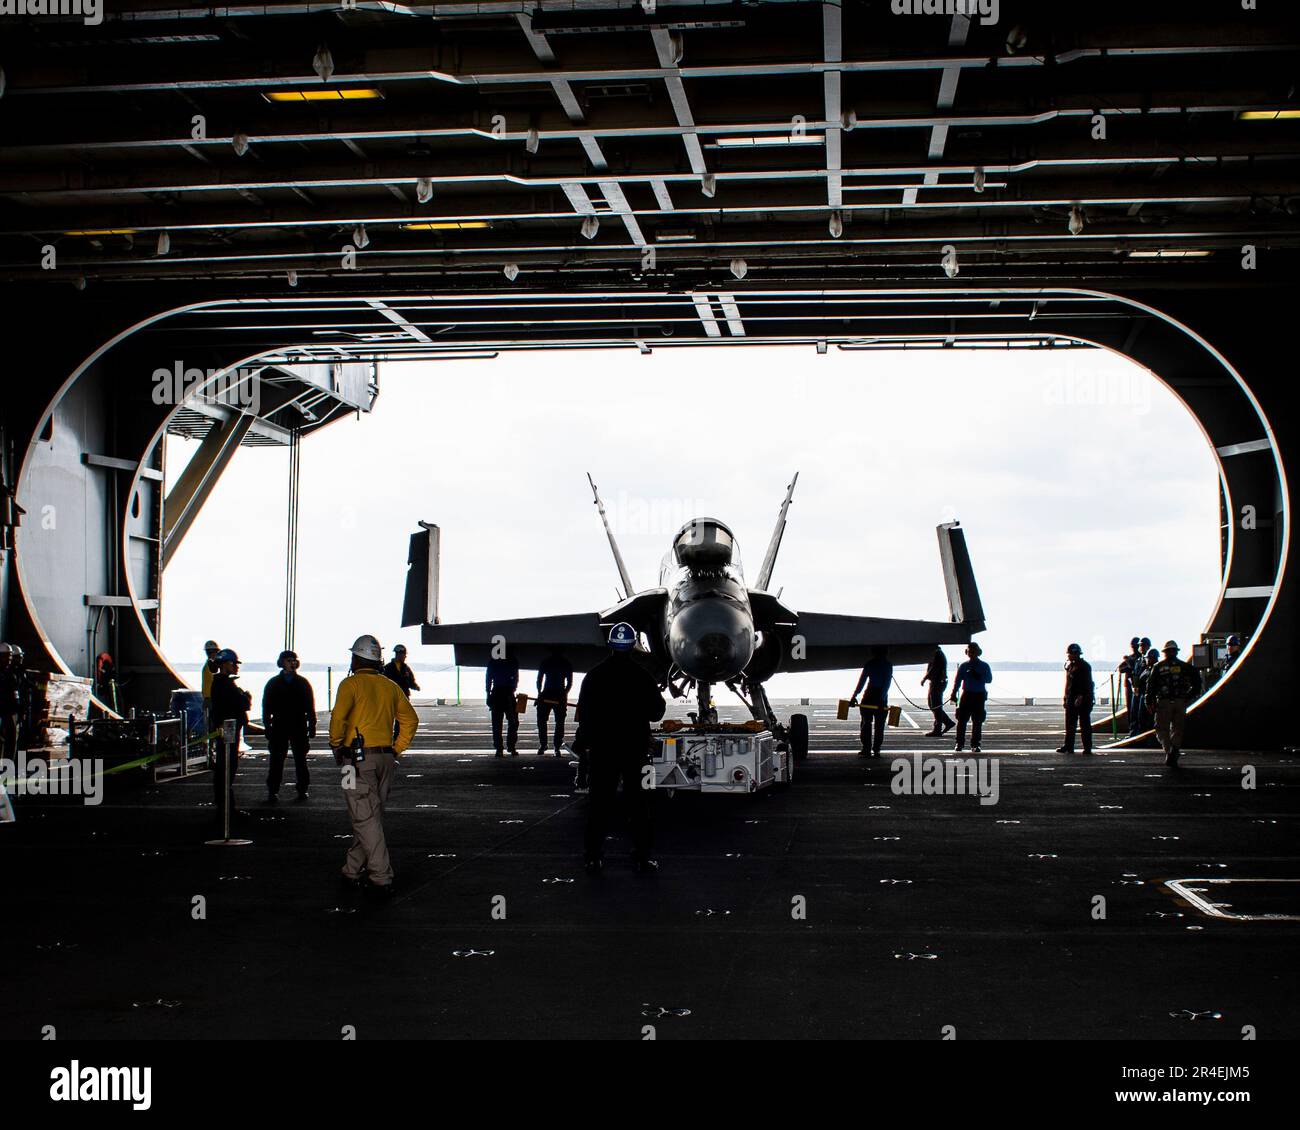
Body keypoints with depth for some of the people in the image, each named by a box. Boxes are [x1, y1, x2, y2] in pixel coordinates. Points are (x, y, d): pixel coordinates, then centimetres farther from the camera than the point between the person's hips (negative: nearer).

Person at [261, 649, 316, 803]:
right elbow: (266, 707, 7)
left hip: (299, 727, 0)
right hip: (279, 727, 0)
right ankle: (273, 791, -1)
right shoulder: (273, 683, 8)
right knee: (276, 760, -3)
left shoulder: (303, 683, 9)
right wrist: (268, 726, -2)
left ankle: (303, 789, 10)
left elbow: (310, 707, 9)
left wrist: (311, 726, 2)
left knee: (300, 760, 4)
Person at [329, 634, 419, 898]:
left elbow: (338, 716, -19)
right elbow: (410, 719, 12)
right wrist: (396, 750, 15)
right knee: (370, 817, 16)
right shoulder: (390, 686, 12)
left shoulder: (351, 684, -5)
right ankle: (353, 872, 24)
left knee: (366, 820, -5)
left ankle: (381, 880, -10)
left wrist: (336, 746, -5)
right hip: (385, 759, 6)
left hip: (359, 759, -6)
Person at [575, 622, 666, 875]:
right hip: (635, 748, -1)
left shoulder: (594, 676, -3)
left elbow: (584, 713, -1)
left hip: (602, 750, 1)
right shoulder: (643, 676, -6)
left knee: (599, 803, 6)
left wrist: (581, 741, 11)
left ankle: (594, 858, 6)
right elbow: (657, 712, 1)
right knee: (638, 803, 5)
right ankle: (641, 859, 4)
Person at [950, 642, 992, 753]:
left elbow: (989, 679, -3)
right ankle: (959, 743, 5)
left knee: (977, 721, 1)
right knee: (962, 720, -3)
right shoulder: (964, 666, 9)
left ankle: (975, 744, 8)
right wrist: (953, 694, -5)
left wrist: (979, 677, -20)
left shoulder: (984, 666, 7)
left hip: (980, 696, 0)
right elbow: (957, 681, 5)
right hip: (966, 695, 0)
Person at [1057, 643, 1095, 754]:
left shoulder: (1084, 666, -9)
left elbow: (1086, 684, -16)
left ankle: (1087, 748, 3)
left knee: (1084, 724, -2)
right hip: (1071, 699, 8)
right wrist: (1065, 699, 16)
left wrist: (1080, 697, -23)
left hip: (1083, 700, -8)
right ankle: (1068, 747, 10)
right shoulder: (1069, 666, 15)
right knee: (1070, 724, 6)